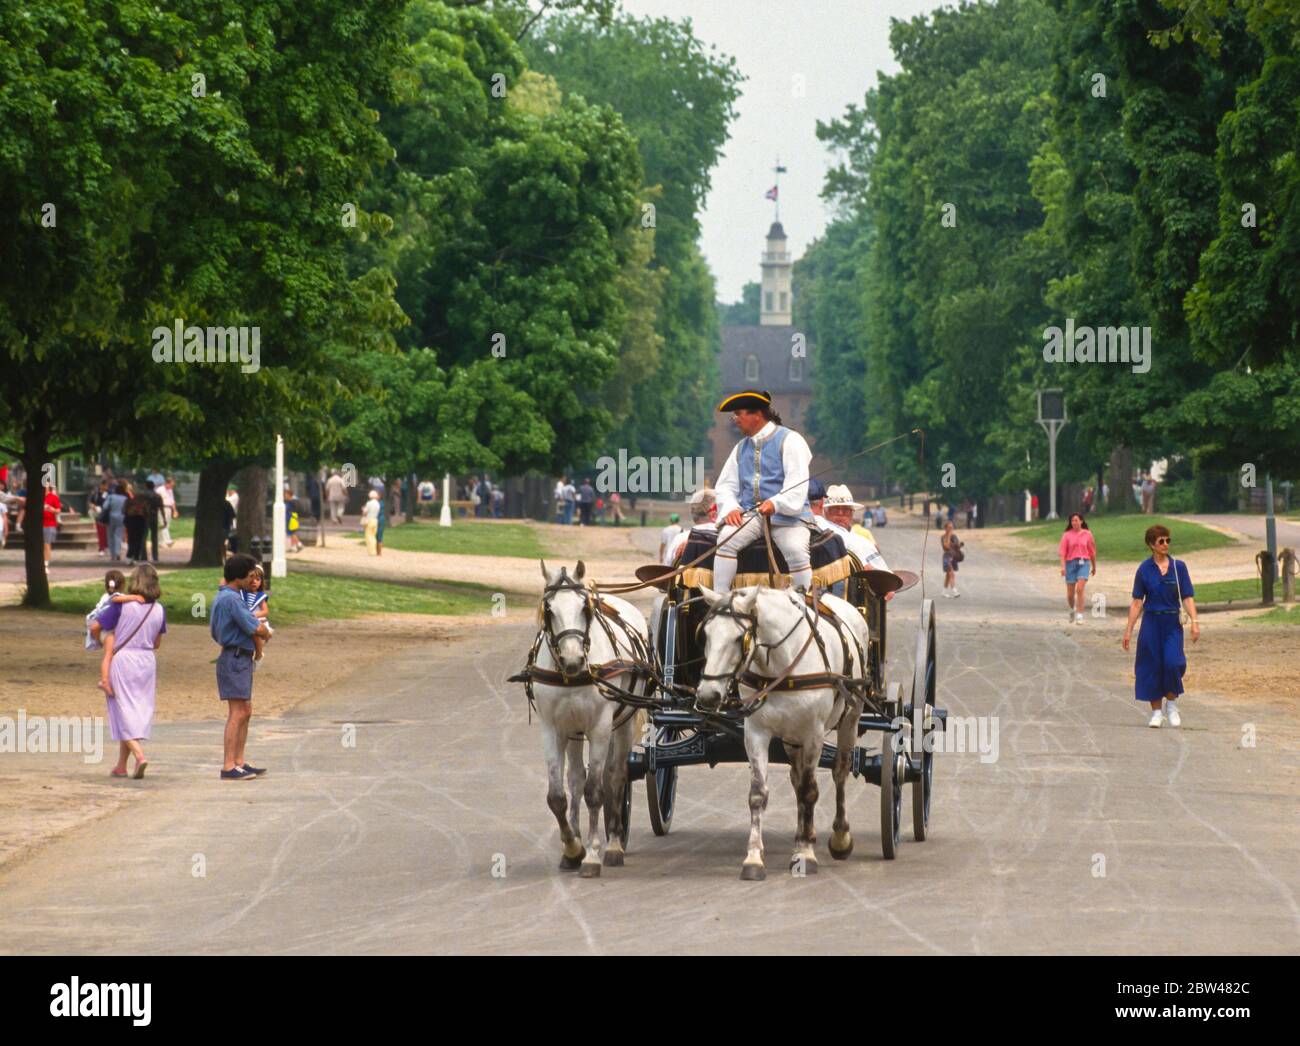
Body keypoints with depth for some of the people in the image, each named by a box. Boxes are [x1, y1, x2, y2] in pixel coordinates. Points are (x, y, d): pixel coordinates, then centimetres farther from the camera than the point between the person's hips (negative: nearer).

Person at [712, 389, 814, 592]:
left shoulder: (789, 440, 0)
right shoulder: (741, 448, 20)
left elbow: (797, 482, -11)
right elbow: (726, 485, 18)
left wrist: (776, 503, -28)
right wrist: (731, 508, -5)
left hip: (786, 515, -4)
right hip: (749, 515, 4)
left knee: (796, 549, -31)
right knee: (726, 538, -24)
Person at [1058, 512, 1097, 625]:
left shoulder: (1087, 534, 4)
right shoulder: (1067, 535, 2)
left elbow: (1092, 552, 12)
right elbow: (1062, 552, -2)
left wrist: (1094, 567, 18)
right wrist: (1063, 566, -14)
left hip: (1084, 563, -1)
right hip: (1071, 563, 1)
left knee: (1080, 589, -17)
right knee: (1070, 593, 7)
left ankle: (1079, 615, -14)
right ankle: (1072, 610, 36)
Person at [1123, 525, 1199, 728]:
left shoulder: (1178, 567, 1)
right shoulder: (1145, 569, 0)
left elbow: (1187, 598, 2)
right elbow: (1137, 602, 3)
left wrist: (1194, 622, -11)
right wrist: (1129, 630, 0)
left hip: (1172, 623, 0)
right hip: (1151, 622, 0)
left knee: (1172, 662, -15)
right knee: (1152, 666, 1)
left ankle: (1171, 704, 8)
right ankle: (1156, 712, 13)